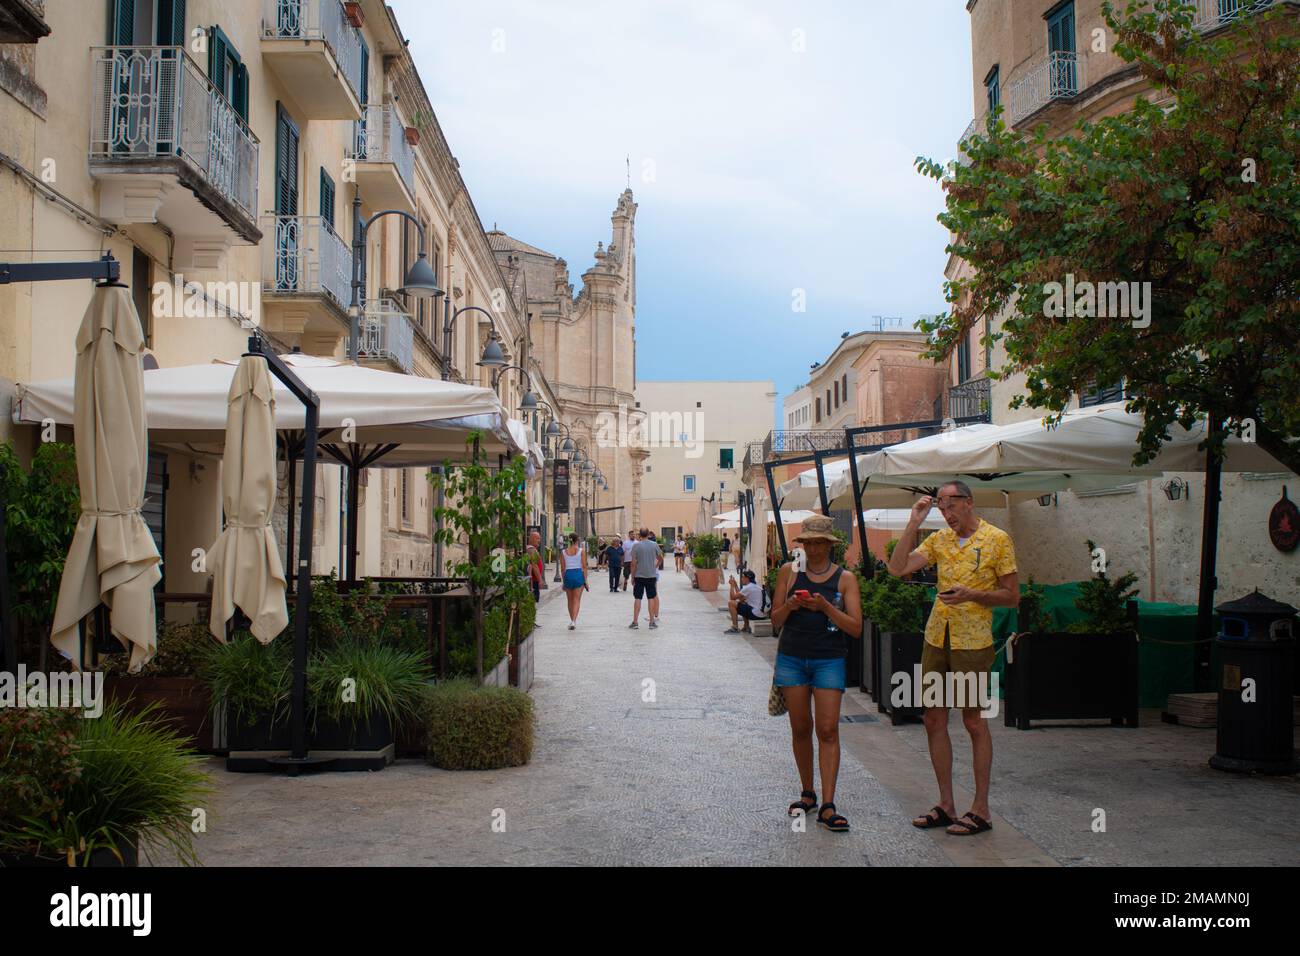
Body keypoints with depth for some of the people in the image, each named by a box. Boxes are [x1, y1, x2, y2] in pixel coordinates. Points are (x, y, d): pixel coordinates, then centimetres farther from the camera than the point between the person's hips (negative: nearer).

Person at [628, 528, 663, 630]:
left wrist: (632, 577, 3)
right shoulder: (654, 545, -2)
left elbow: (633, 563, -6)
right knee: (651, 598, 7)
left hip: (639, 576, -1)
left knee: (637, 599, 3)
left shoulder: (636, 546, -7)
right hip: (652, 575, 1)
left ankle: (635, 622, 5)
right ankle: (652, 622, 8)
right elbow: (661, 559, 9)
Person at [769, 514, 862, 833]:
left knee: (828, 730, -9)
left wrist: (825, 607, -18)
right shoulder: (789, 571, 4)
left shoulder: (845, 578, 0)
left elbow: (855, 628, -6)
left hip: (829, 660, -2)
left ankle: (828, 806, -9)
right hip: (792, 658, 2)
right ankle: (807, 793, 23)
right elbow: (775, 620, 7)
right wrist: (789, 606, -14)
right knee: (801, 728, 8)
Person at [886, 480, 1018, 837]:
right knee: (934, 720, 7)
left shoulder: (997, 538, -3)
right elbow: (898, 568, 0)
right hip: (936, 638, 6)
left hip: (973, 642, -5)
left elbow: (1012, 596, -3)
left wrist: (971, 594, -18)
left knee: (974, 721, 0)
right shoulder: (939, 539, 10)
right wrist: (913, 523, -3)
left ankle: (980, 809, 9)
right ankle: (946, 804, 17)